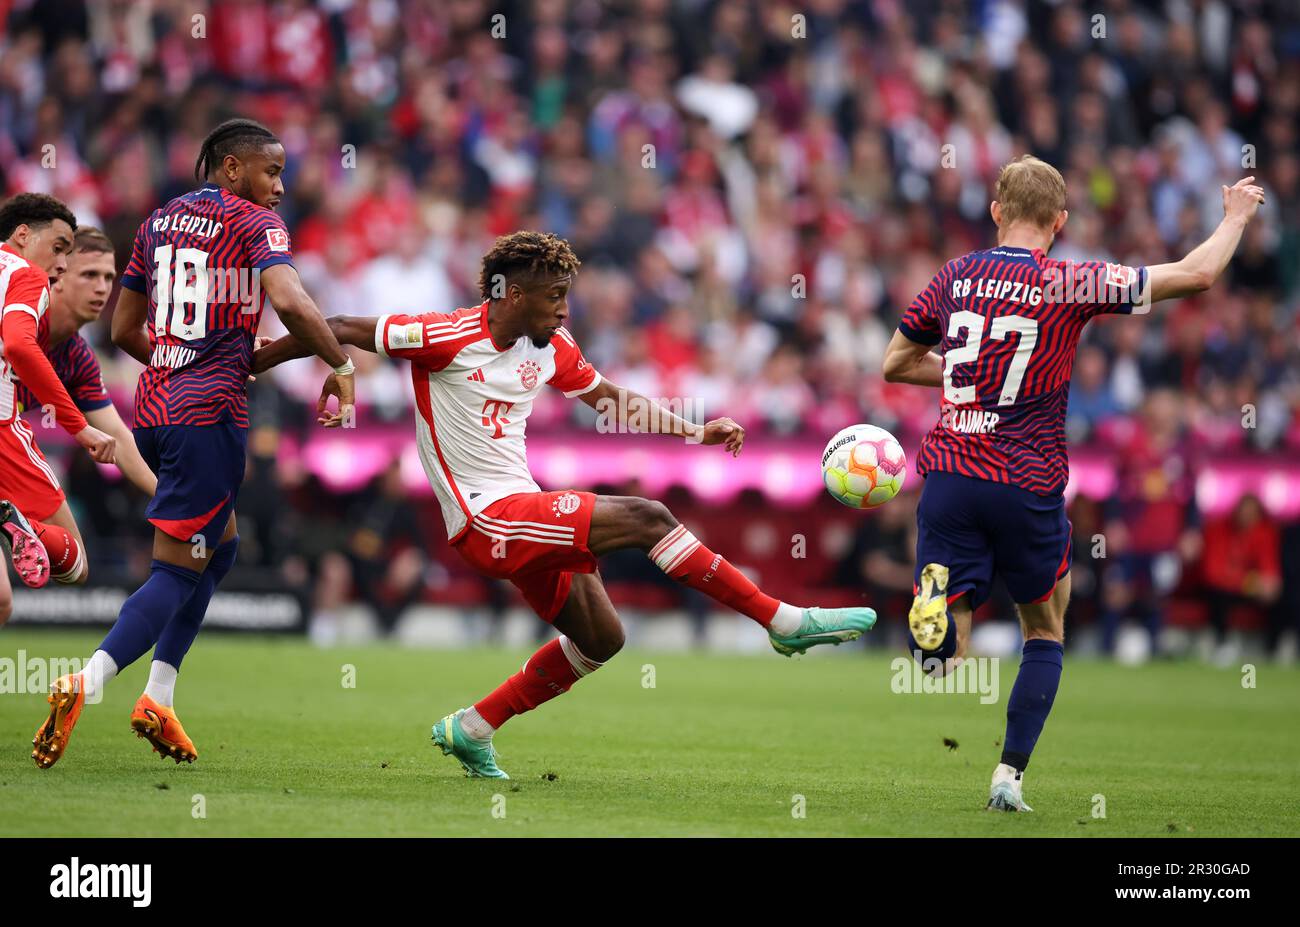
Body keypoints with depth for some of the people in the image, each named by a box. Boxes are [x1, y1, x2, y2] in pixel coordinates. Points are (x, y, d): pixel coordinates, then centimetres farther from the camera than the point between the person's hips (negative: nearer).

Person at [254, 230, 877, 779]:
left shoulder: (551, 347, 8)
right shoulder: (448, 337, -15)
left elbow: (613, 401, 21)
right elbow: (342, 330, -9)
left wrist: (697, 432, 13)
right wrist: (247, 366, -3)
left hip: (524, 514, 9)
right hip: (487, 518, -9)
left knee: (600, 639, 11)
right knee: (647, 518, -17)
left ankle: (471, 730, 19)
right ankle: (784, 622, -12)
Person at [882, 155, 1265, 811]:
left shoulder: (955, 277, 6)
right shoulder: (1070, 286, -5)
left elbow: (894, 364, 17)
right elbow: (1198, 274, -4)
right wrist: (1235, 215, 13)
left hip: (949, 472, 2)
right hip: (1027, 486, -2)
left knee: (946, 649, 4)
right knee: (1046, 634, 18)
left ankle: (938, 600, -32)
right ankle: (1009, 777, 7)